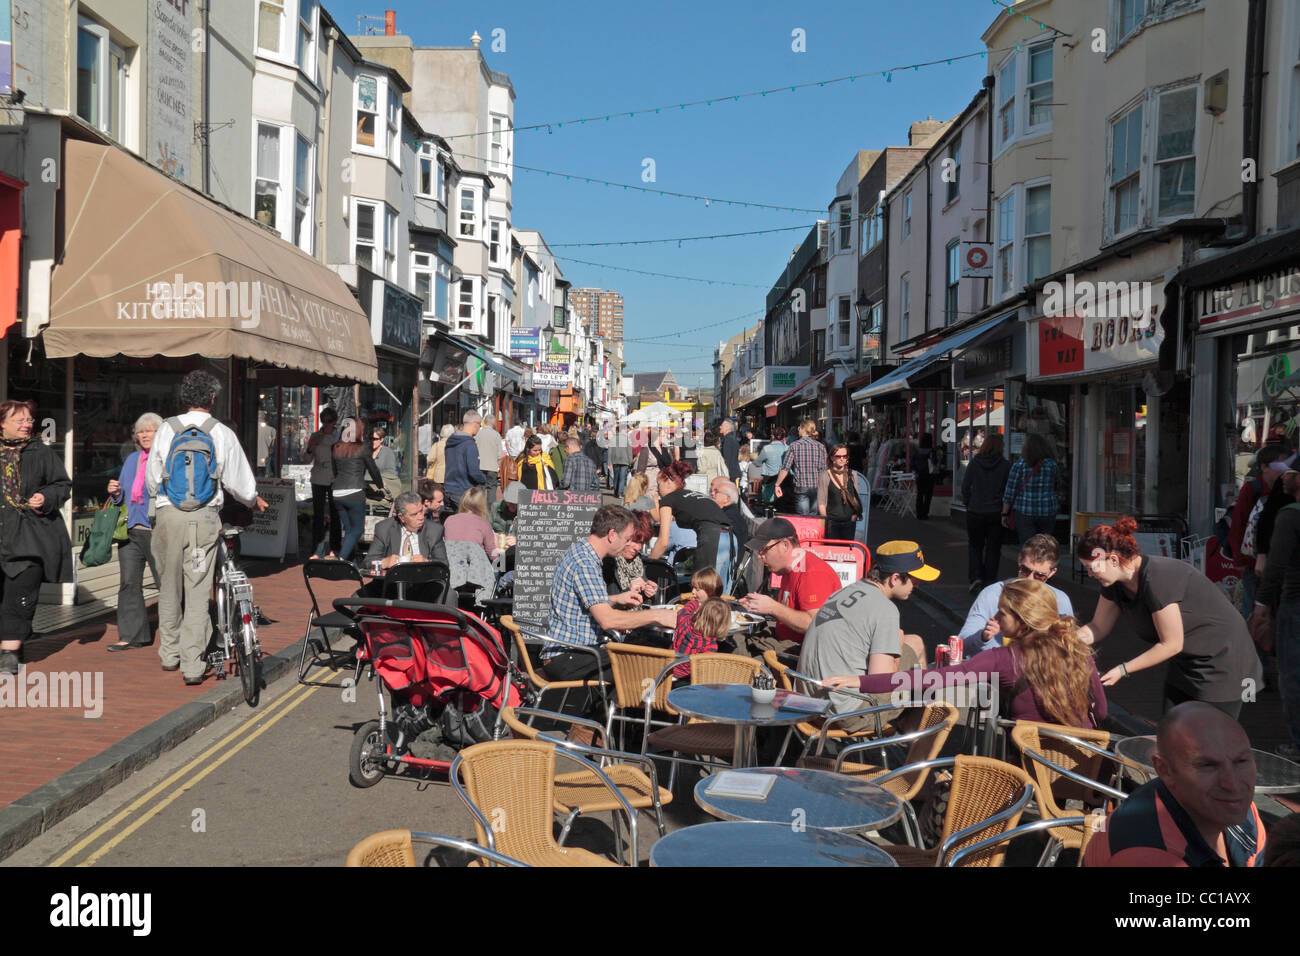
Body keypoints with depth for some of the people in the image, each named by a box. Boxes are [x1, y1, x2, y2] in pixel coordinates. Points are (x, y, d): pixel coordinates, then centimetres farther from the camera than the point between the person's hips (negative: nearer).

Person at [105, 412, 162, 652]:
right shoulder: (132, 459, 17)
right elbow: (123, 496, 24)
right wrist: (116, 492, 3)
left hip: (157, 531, -6)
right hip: (130, 531, 7)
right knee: (129, 583, 6)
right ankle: (132, 635, 14)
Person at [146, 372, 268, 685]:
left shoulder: (167, 428, 3)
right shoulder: (222, 433, -2)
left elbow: (152, 479, 9)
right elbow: (238, 482, 3)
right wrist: (254, 500, 24)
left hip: (167, 514, 2)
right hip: (203, 517, -2)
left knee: (169, 587, 16)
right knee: (197, 591, 1)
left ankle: (169, 653, 28)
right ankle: (192, 664, 0)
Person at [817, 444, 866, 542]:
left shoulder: (853, 475, 8)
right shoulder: (825, 476, -4)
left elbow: (856, 497, 16)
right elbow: (821, 503, -4)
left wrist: (856, 513, 2)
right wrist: (825, 521, -10)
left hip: (849, 521, 4)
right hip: (832, 522, -3)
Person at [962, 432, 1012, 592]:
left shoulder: (974, 463, -5)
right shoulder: (1005, 465, -8)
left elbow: (965, 486, -1)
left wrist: (968, 504, 13)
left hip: (975, 512, 0)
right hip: (996, 512, 0)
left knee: (975, 546, 12)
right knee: (993, 547, 11)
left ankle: (976, 577, -3)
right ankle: (989, 580, 13)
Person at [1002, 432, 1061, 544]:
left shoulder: (1020, 464, -6)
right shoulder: (1052, 464, 0)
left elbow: (1010, 492, -4)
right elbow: (1058, 483, 16)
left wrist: (1005, 514, 2)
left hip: (1024, 513, -2)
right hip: (1047, 513, 2)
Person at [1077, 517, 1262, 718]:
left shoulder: (1157, 580, -31)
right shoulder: (1115, 583, -6)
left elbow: (1172, 645, -25)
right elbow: (1098, 627, 5)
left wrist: (1123, 670, -23)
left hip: (1222, 664, -8)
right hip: (1185, 663, 8)